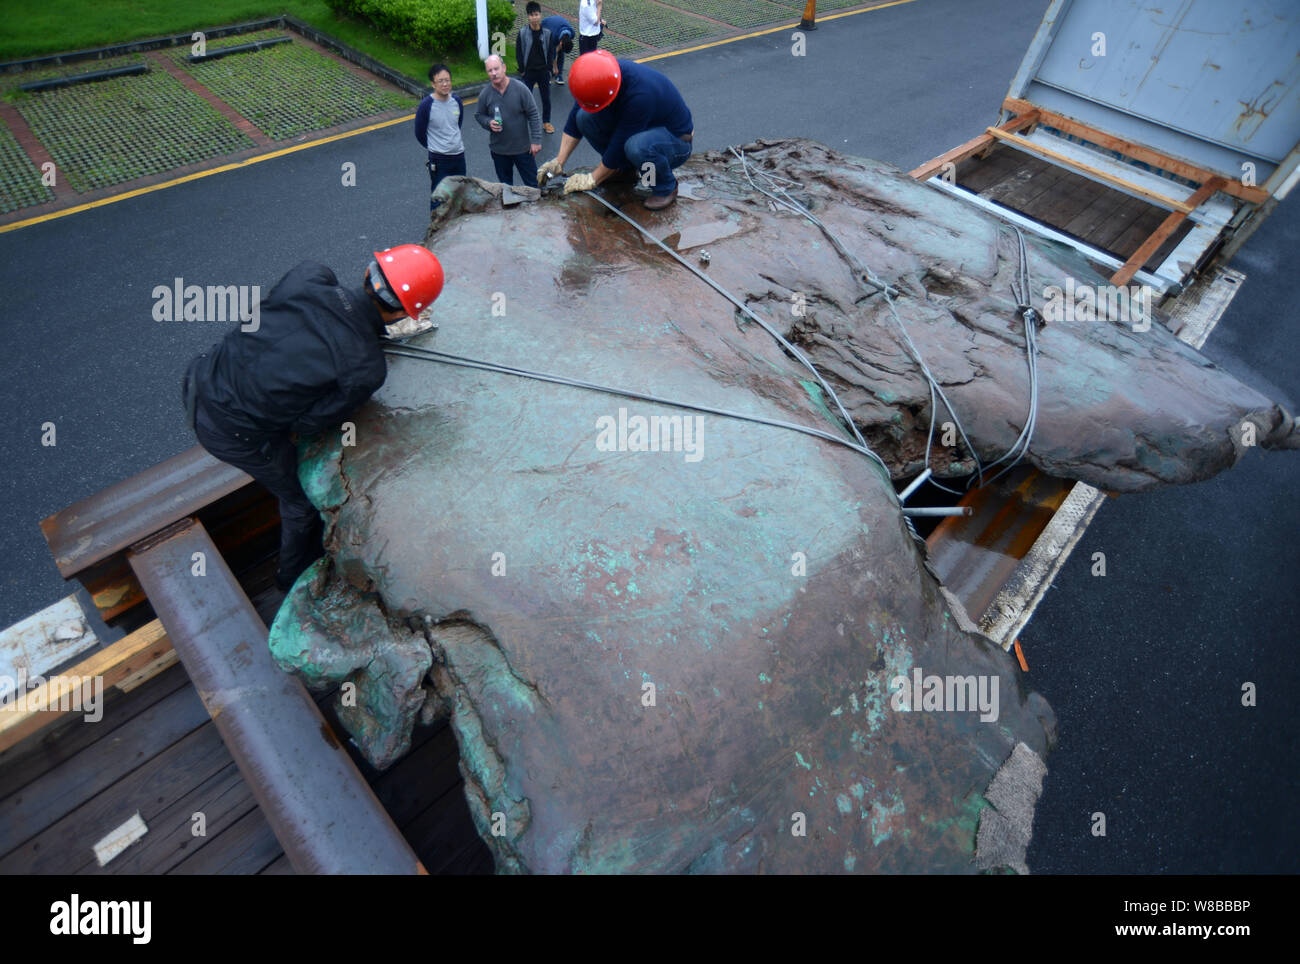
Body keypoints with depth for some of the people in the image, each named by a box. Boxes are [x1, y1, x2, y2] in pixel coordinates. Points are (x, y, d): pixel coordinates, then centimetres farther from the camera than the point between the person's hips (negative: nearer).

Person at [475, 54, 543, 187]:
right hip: (499, 150, 2)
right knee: (505, 186, 16)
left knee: (533, 183, 6)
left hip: (522, 147, -2)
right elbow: (479, 115, 8)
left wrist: (536, 140, -11)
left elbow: (533, 115, -7)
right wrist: (488, 123, -15)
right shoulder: (485, 94, -5)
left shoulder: (520, 88, -11)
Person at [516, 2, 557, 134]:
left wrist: (548, 69, -1)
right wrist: (522, 70, -5)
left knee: (546, 98, 10)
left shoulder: (547, 33, -3)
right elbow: (518, 52, -2)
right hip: (528, 72, -1)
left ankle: (546, 122, 27)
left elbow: (551, 52, 4)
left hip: (543, 72, 1)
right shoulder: (522, 33, -7)